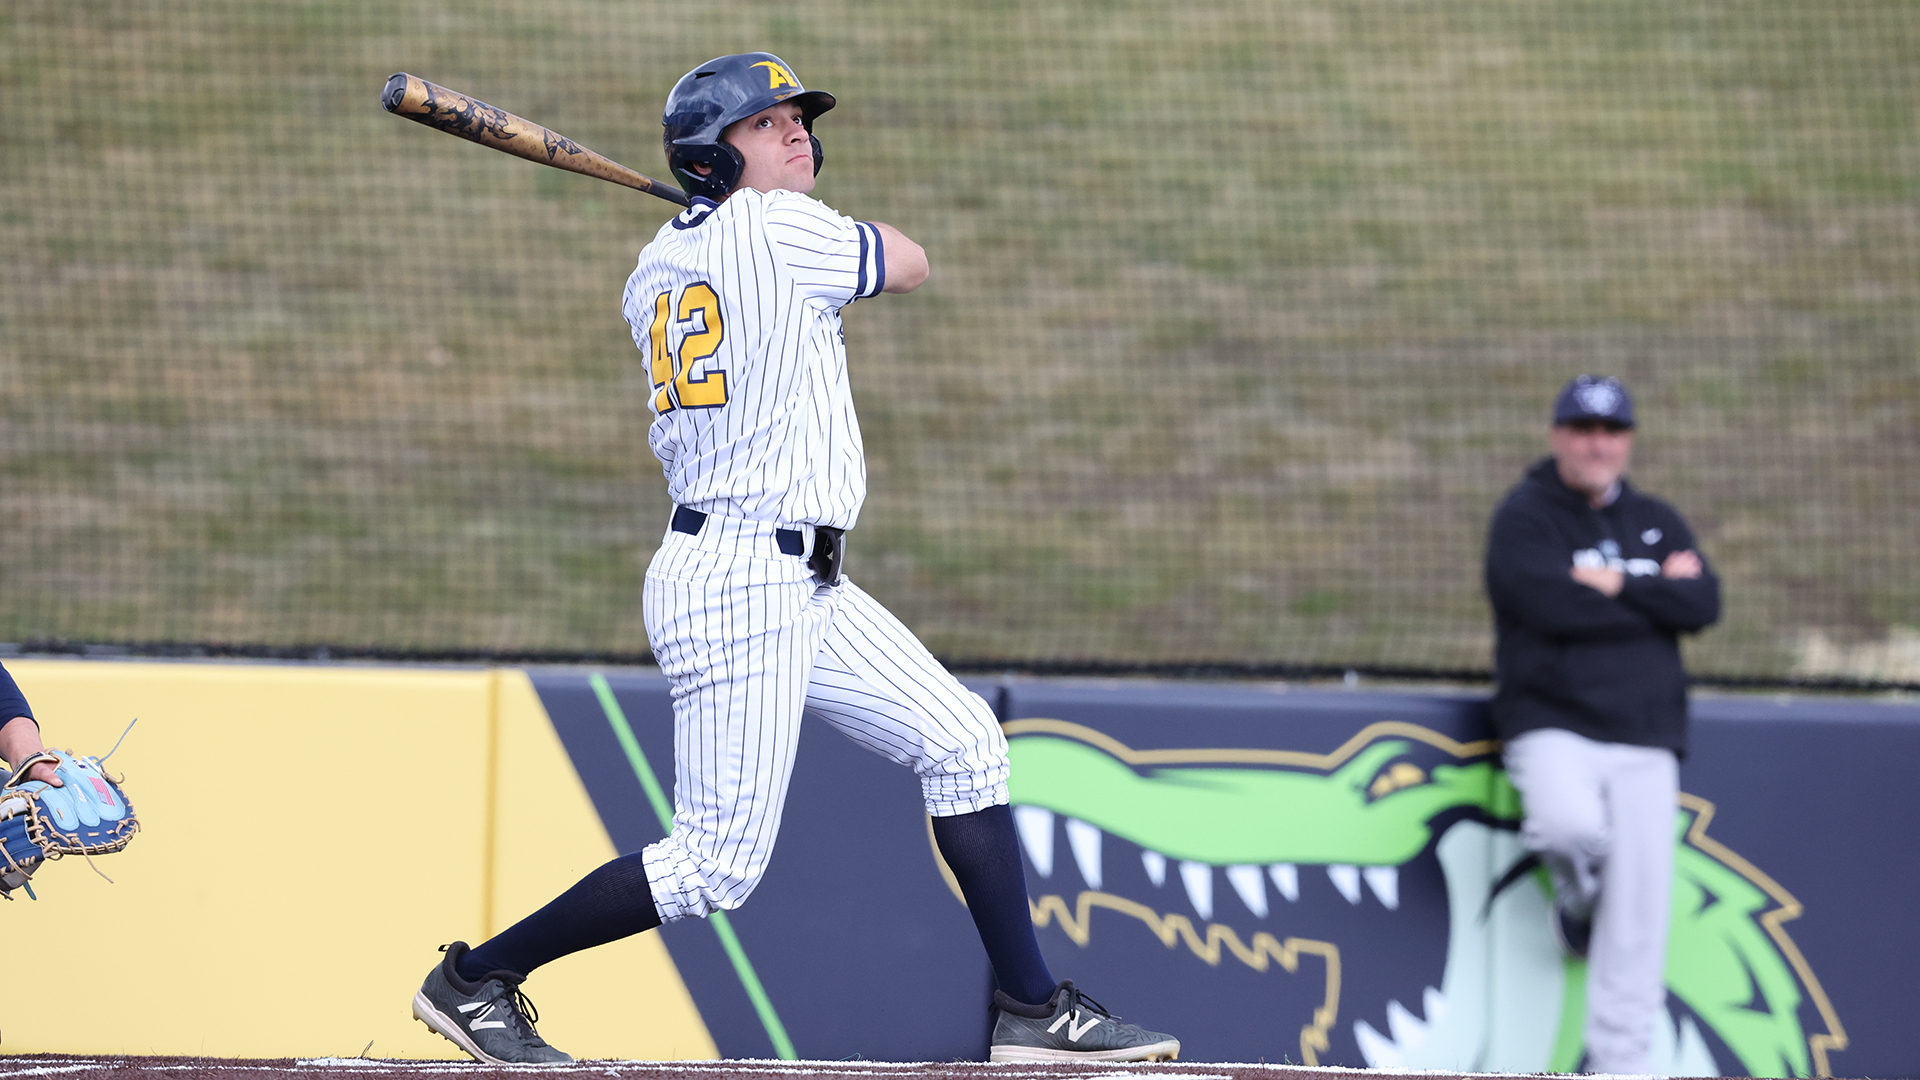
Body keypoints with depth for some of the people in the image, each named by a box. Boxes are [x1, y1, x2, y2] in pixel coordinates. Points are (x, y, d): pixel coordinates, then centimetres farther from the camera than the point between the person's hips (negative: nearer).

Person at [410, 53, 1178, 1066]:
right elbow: (910, 263, 5)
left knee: (963, 743, 9)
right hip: (740, 588, -10)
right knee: (718, 863, -6)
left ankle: (1032, 1009, 9)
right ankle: (476, 979, 4)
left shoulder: (655, 270, 11)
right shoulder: (782, 232, -12)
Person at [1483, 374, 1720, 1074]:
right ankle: (1575, 897, 3)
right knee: (1574, 826, -34)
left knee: (1639, 906, -4)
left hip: (1644, 737, 4)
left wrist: (1613, 584, -9)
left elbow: (1704, 605, 0)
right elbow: (1555, 608, -15)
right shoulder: (1524, 518, 2)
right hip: (1552, 725, -4)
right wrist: (1660, 597, -6)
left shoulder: (1656, 523, 17)